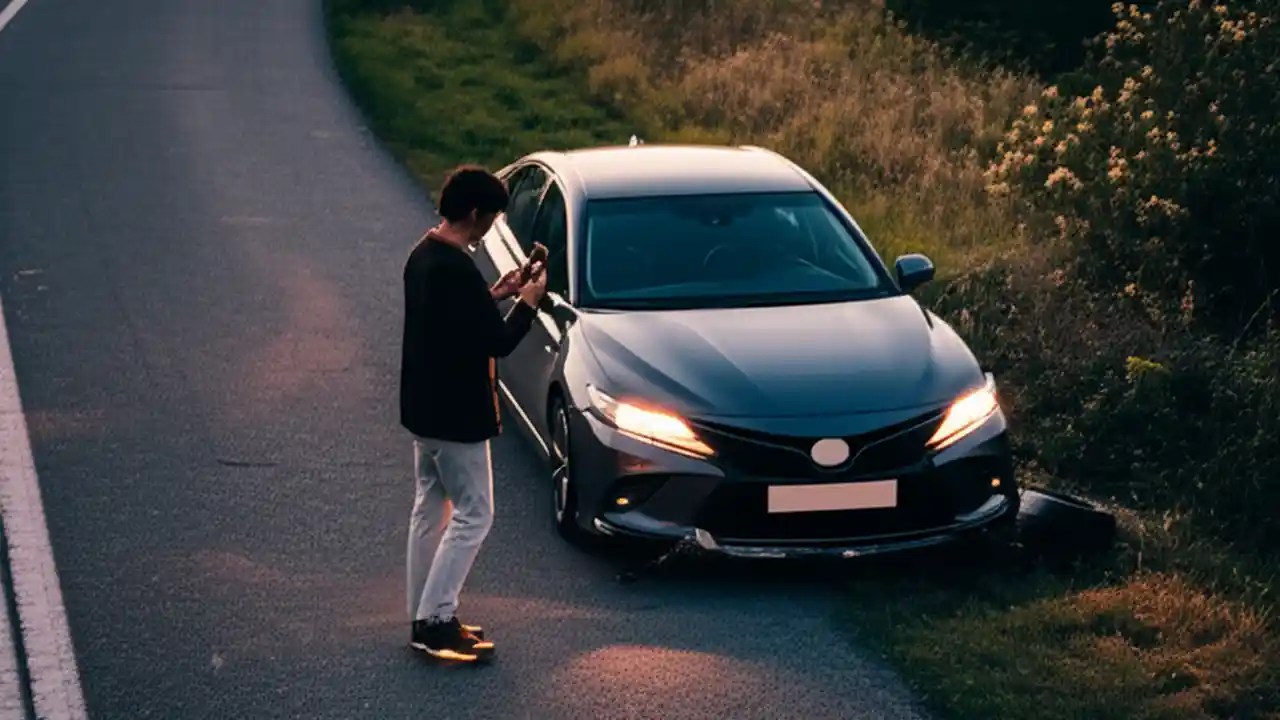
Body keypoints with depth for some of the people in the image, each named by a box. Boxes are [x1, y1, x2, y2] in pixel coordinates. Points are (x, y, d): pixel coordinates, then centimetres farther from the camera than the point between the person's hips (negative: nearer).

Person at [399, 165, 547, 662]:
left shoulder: (423, 256, 6)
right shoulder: (458, 270, -25)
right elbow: (498, 342, -22)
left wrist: (493, 296, 11)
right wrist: (528, 303, -7)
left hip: (423, 409, 10)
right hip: (456, 415, -10)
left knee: (430, 509, 15)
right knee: (472, 515, -2)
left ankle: (424, 619, 21)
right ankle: (436, 622, -3)